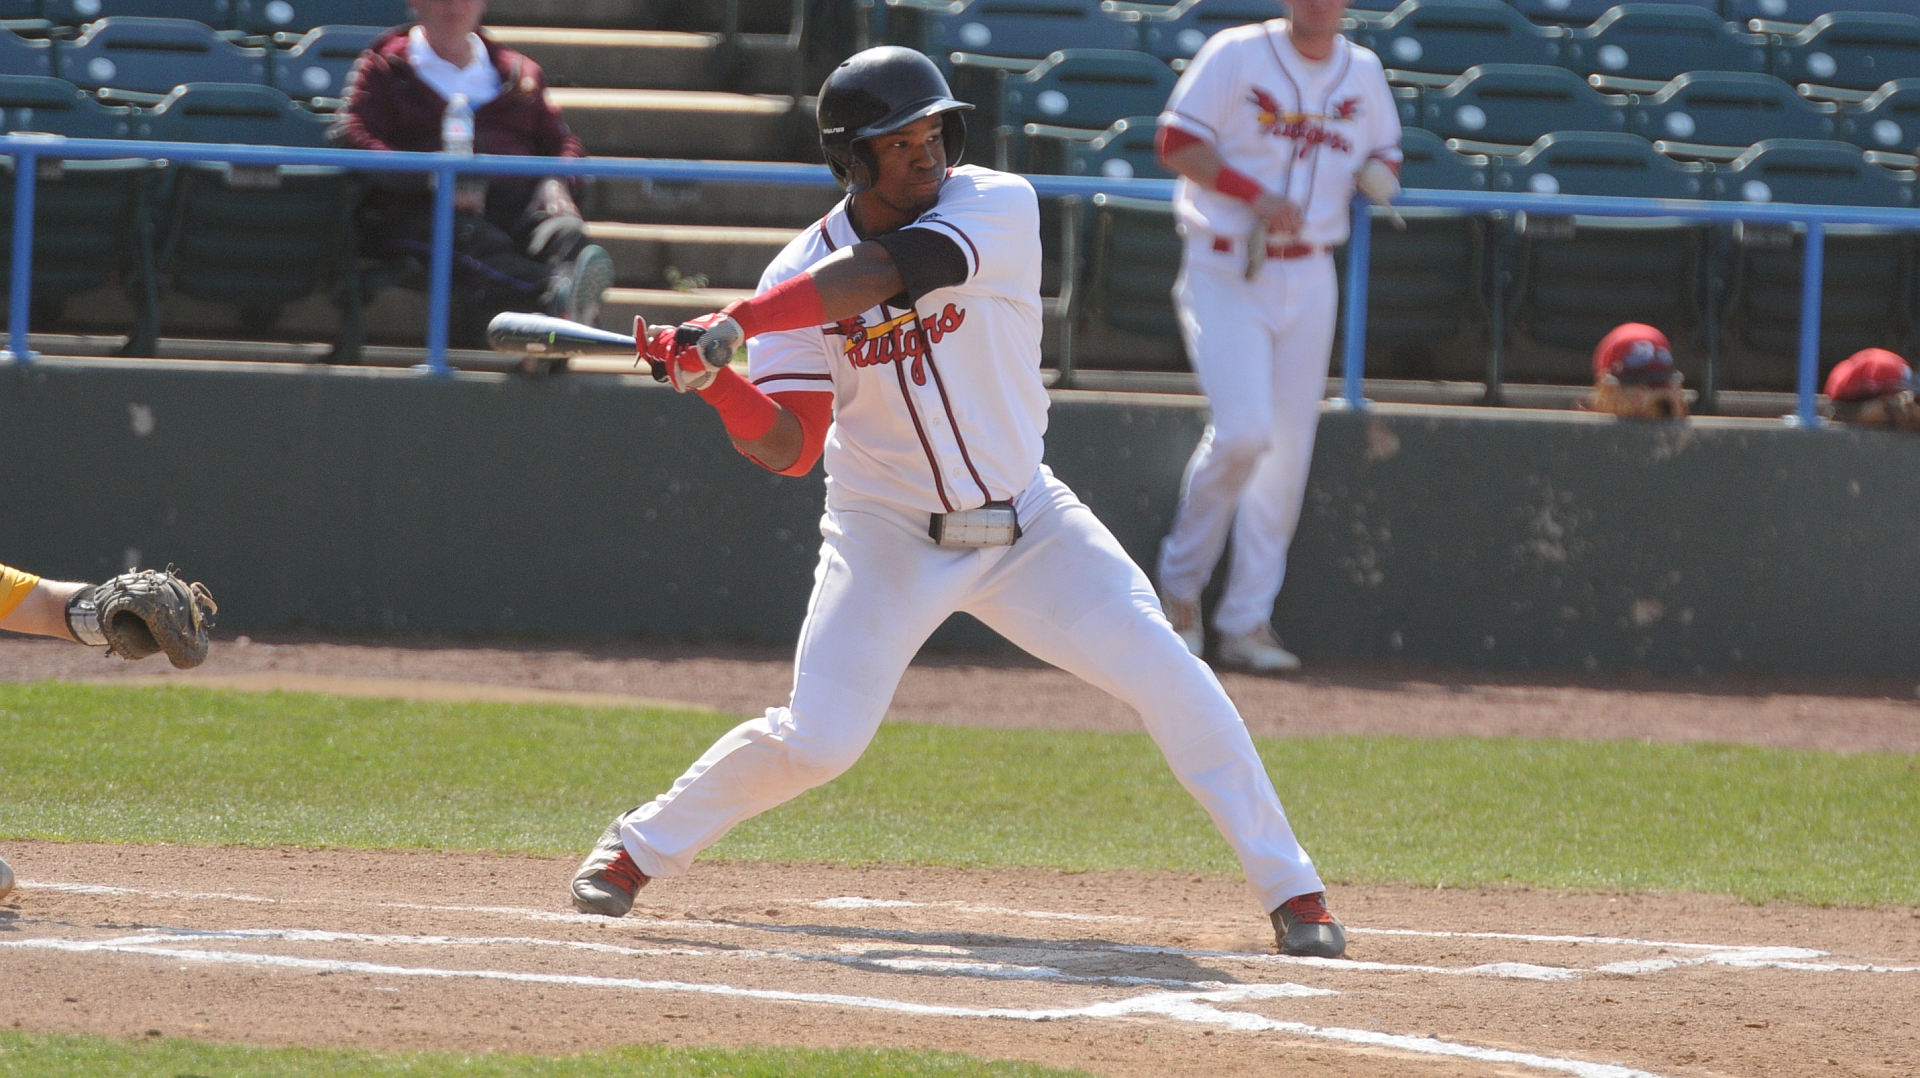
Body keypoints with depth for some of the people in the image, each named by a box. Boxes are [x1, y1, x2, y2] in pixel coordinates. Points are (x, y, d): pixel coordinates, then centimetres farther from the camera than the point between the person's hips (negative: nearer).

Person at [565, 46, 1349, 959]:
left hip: (1026, 523, 1)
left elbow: (884, 271, -33)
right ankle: (639, 849, 11)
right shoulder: (800, 277, -11)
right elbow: (786, 446, -16)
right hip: (889, 538, -1)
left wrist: (735, 323, -40)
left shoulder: (999, 207, -16)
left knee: (1167, 676, -13)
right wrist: (713, 379, -35)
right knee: (816, 741, -13)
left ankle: (1289, 889, -3)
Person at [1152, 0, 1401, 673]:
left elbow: (1383, 157, 21)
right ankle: (1179, 585, 4)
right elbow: (1176, 143, -9)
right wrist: (1257, 195, -21)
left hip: (1309, 280, 5)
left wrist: (1379, 175, -4)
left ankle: (1247, 623, 9)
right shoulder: (1237, 55, -5)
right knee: (1243, 430, -18)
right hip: (1225, 275, -5)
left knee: (1288, 453, 2)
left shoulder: (1362, 73, 10)